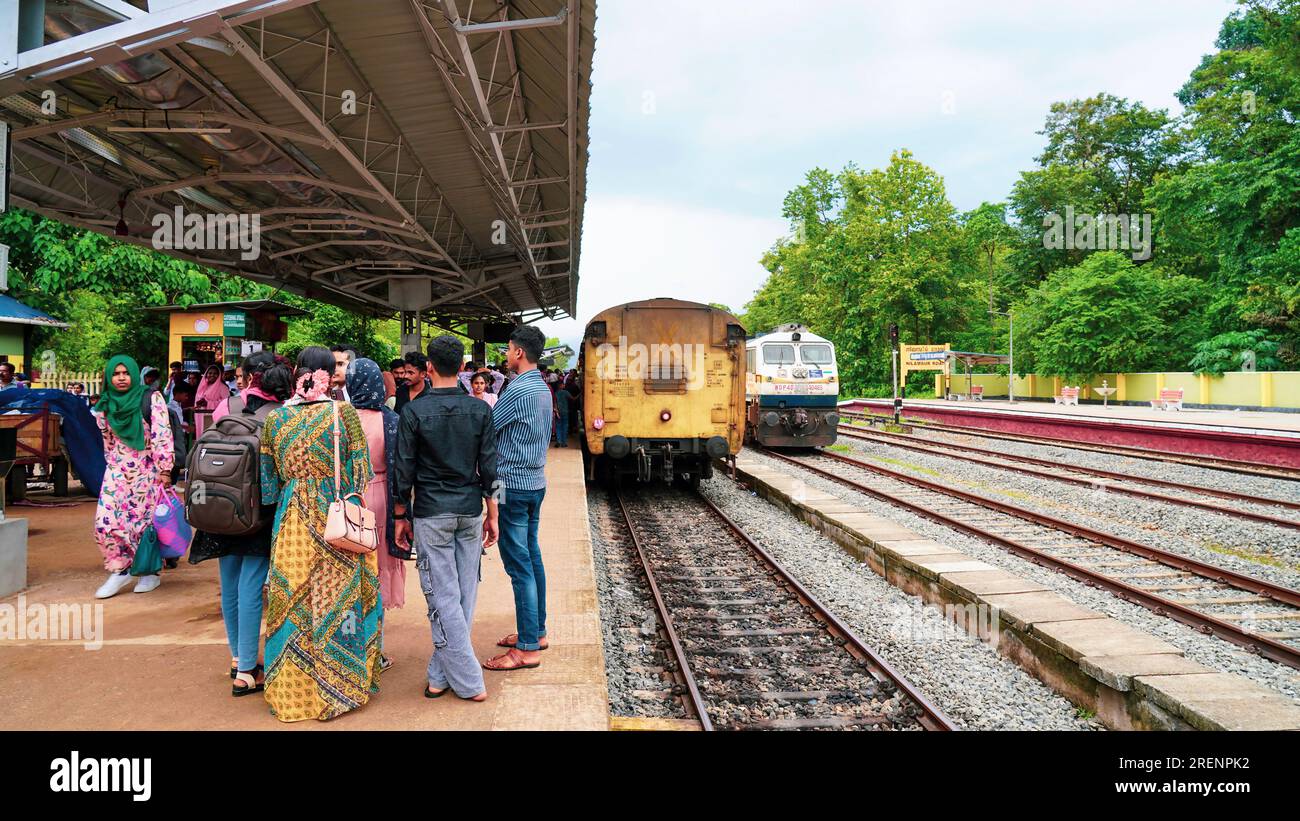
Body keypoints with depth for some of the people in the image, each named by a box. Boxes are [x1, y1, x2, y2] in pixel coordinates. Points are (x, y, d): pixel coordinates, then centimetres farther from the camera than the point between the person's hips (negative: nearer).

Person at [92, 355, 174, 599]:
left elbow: (162, 435, -12)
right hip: (118, 472, 4)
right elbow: (108, 442, 18)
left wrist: (164, 470, -15)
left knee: (147, 520, 2)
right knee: (107, 520, -6)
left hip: (148, 471, -4)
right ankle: (120, 570, 8)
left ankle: (151, 572, 17)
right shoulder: (104, 407, 7)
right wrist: (112, 466, 19)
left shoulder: (151, 399, -8)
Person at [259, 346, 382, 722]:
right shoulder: (343, 413, -8)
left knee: (294, 600, 11)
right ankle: (340, 684, 18)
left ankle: (293, 689, 22)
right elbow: (359, 474, -5)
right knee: (338, 596, 8)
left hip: (292, 522, 2)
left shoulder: (275, 418, 1)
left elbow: (268, 477, 9)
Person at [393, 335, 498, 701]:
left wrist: (401, 517, 7)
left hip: (431, 514, -3)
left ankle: (469, 682, 3)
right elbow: (489, 468, 2)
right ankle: (441, 676, 17)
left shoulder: (414, 411, -6)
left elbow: (404, 470, -4)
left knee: (444, 598, 2)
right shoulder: (480, 410, 1)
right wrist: (492, 515, 10)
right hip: (470, 512, 3)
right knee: (465, 595, 10)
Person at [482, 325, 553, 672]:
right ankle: (537, 631, 26)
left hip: (513, 485, -10)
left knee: (520, 566, -6)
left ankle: (528, 648, -2)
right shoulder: (542, 388, 12)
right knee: (532, 557, 16)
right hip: (535, 481, 10)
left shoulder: (518, 390, -18)